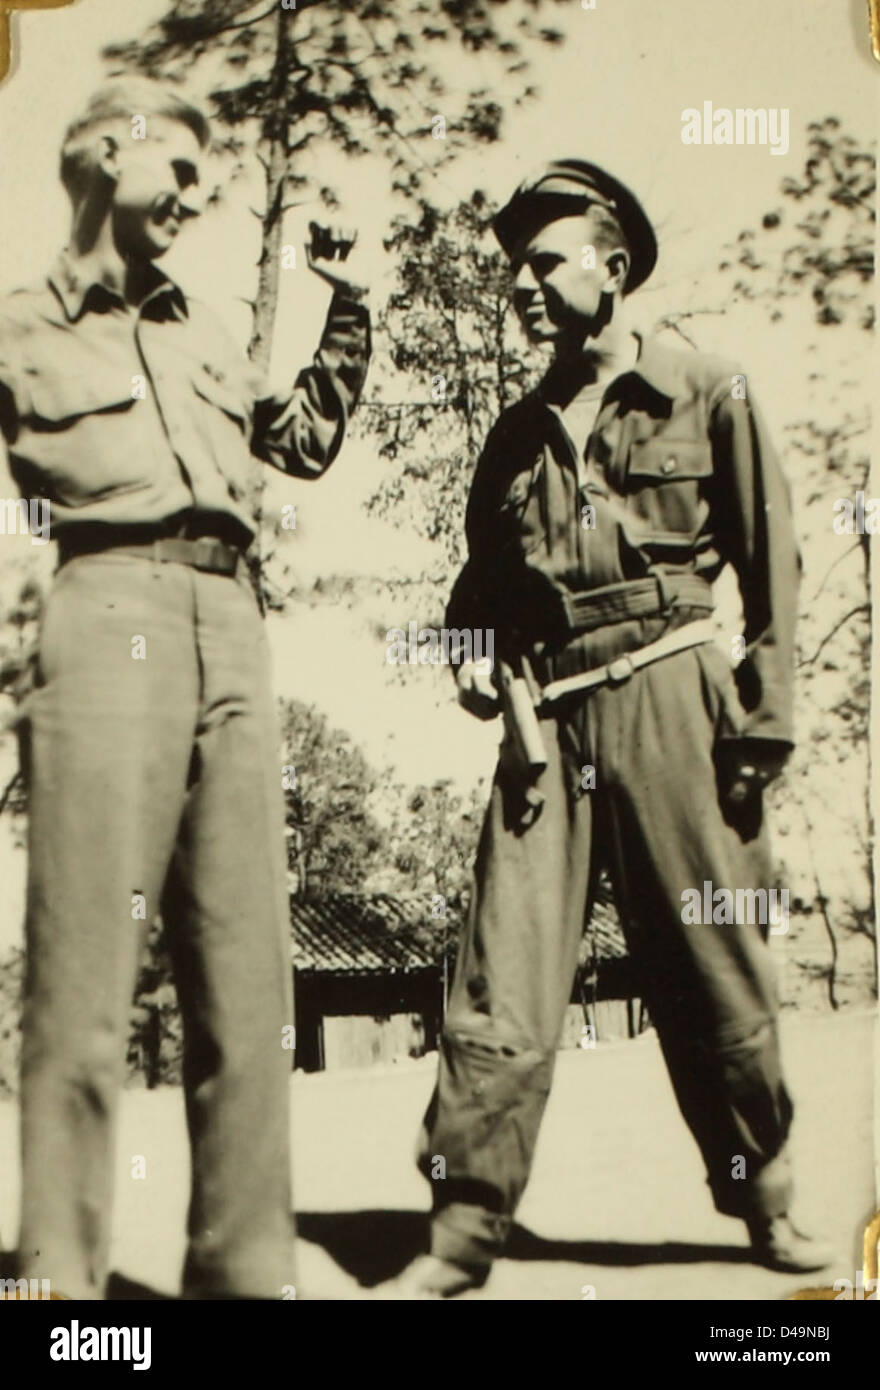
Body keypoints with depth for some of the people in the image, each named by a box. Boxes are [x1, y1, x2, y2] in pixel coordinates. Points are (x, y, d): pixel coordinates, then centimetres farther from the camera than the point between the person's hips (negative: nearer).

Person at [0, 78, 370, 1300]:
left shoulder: (203, 330, 28)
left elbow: (305, 441, 33)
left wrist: (347, 314, 28)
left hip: (233, 624, 5)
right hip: (111, 608, -5)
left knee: (247, 973, 2)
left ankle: (244, 1268, 9)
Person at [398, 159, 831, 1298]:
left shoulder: (708, 395, 6)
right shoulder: (516, 434, 17)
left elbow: (771, 565, 4)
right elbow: (482, 578, 24)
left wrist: (765, 720, -4)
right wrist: (469, 650, 3)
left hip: (669, 701, -3)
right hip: (546, 723, 3)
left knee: (716, 973, 4)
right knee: (502, 982, -4)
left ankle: (764, 1203, 24)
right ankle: (463, 1231, 2)